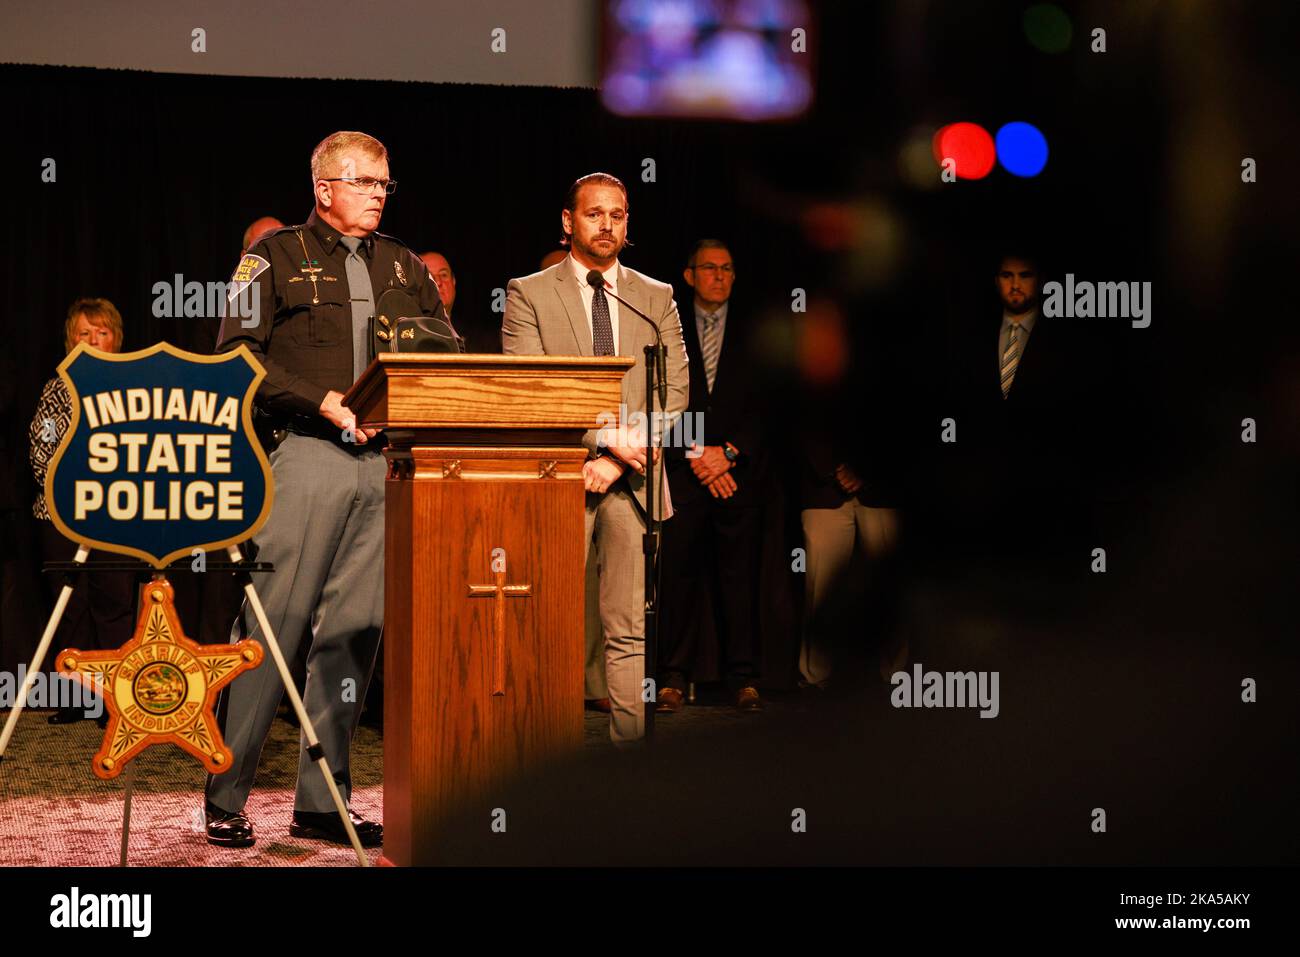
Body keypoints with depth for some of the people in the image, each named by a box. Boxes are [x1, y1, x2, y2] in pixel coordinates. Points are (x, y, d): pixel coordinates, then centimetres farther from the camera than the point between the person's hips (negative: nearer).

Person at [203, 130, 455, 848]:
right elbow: (237, 353, -5)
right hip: (308, 456, -5)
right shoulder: (279, 257, 3)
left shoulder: (404, 267, 18)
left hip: (386, 460, 5)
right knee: (273, 626, -7)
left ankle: (322, 802, 10)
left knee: (354, 629, 4)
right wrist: (325, 401, -12)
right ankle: (226, 798, 0)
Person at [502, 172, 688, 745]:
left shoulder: (656, 298, 14)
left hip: (631, 481, 3)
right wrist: (605, 437, -14)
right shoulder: (528, 294, 6)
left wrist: (616, 460, -8)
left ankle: (630, 749, 4)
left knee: (630, 631, 2)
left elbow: (674, 391, 5)